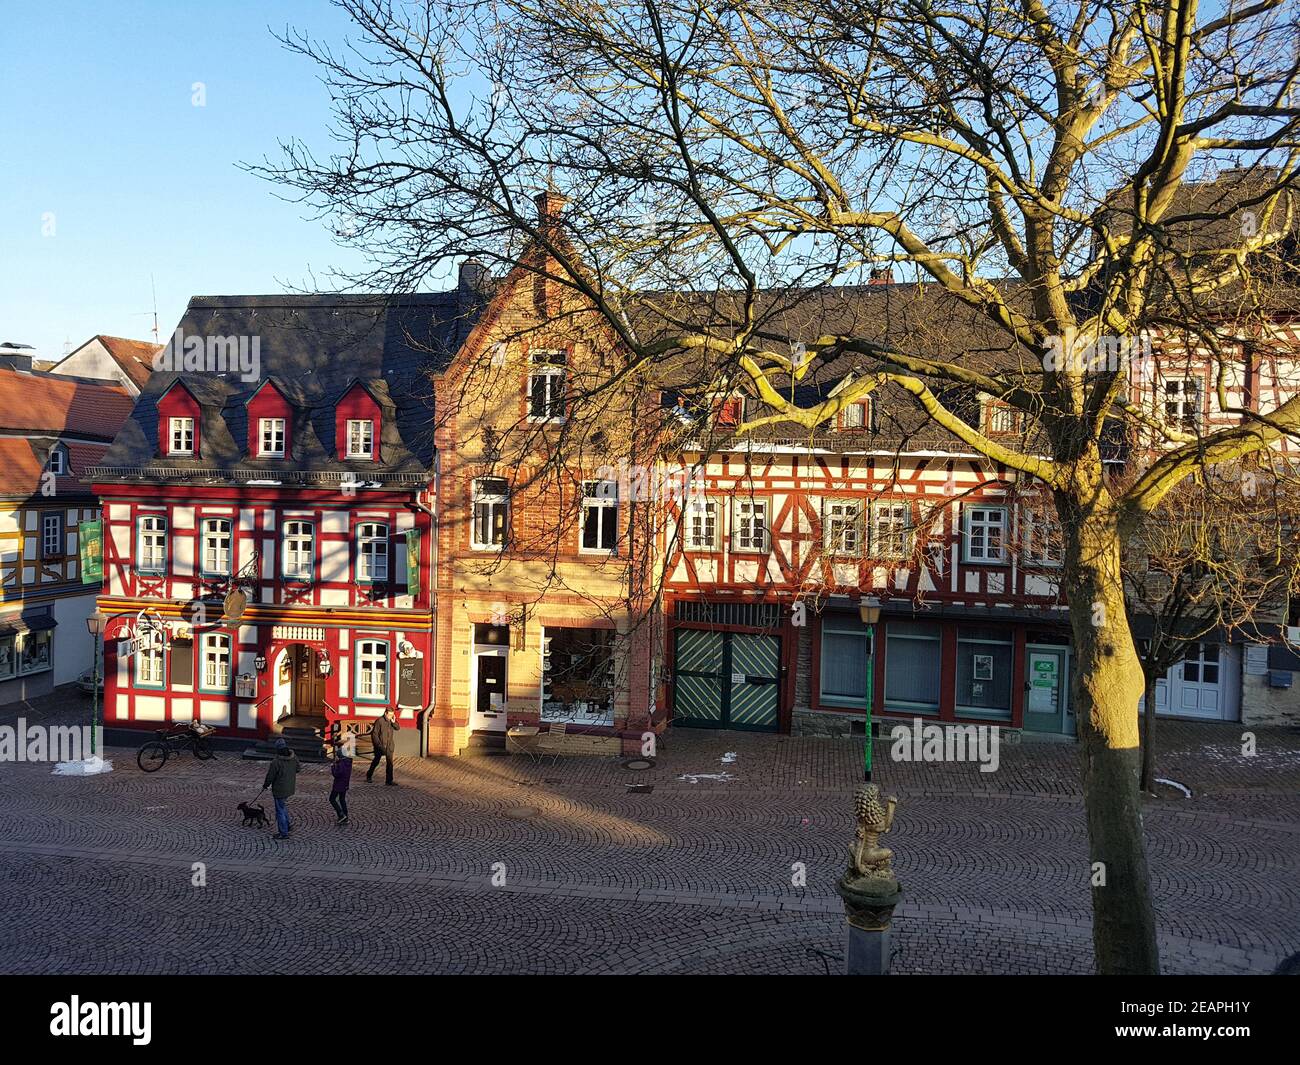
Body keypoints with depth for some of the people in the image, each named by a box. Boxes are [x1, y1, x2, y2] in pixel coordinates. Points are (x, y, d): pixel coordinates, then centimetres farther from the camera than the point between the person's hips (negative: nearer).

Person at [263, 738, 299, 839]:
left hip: (279, 790, -7)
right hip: (290, 788, 7)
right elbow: (297, 770, 9)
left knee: (280, 810, 6)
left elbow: (270, 776, -15)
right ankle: (287, 826, 35)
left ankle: (284, 833, 13)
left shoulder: (276, 762, -26)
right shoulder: (294, 758, -6)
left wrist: (265, 785, 4)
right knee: (283, 806, 28)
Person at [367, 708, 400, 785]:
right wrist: (379, 744, -15)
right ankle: (369, 775, 34)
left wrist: (394, 722, -22)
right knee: (376, 761, 12)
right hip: (380, 746, -4)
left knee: (390, 763, -1)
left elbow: (398, 728, -5)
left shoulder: (392, 721, 2)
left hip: (389, 746, 4)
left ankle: (389, 780, 2)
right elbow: (374, 734, -12)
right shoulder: (379, 721, -14)